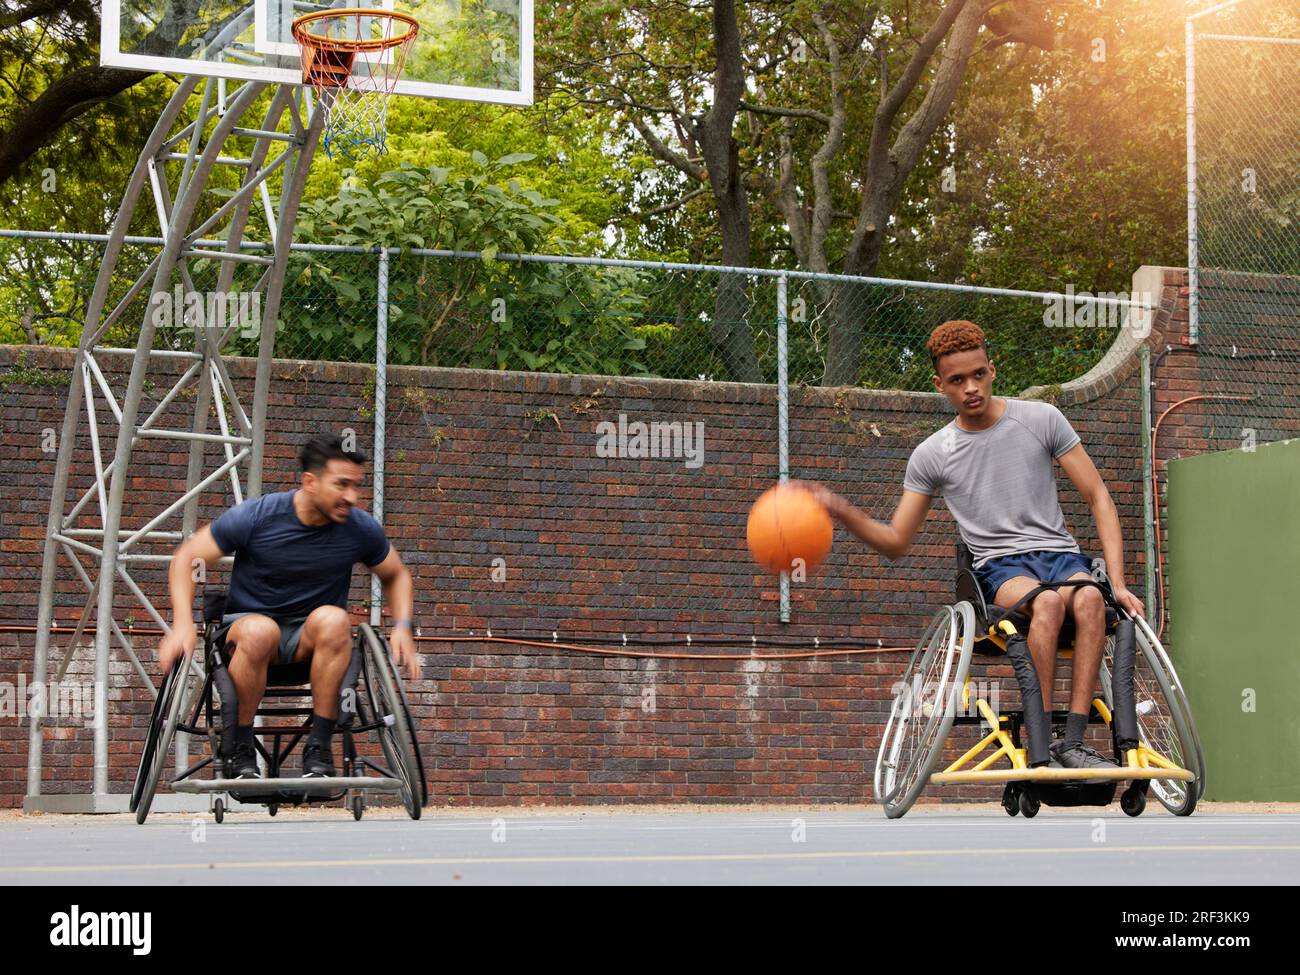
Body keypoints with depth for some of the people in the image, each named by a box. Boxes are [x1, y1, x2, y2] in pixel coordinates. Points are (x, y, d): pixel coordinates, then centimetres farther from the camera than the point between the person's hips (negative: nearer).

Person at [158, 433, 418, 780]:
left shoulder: (361, 529, -6)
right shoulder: (256, 516, -14)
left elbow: (396, 576, 13)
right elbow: (186, 559, -6)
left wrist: (402, 627, -5)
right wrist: (183, 625, -20)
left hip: (309, 641, 2)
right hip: (248, 620, -2)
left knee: (333, 620, -34)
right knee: (260, 631, -38)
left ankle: (319, 747, -24)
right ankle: (237, 748, -18)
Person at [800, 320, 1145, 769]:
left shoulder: (1041, 419, 7)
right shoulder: (930, 455, 9)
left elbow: (1099, 498, 7)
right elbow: (895, 542, 12)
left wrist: (1118, 582, -4)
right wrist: (841, 510, -7)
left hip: (1060, 552, 1)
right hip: (999, 566, -1)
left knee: (1088, 598, -37)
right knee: (1048, 601, -38)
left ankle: (1073, 743, -37)